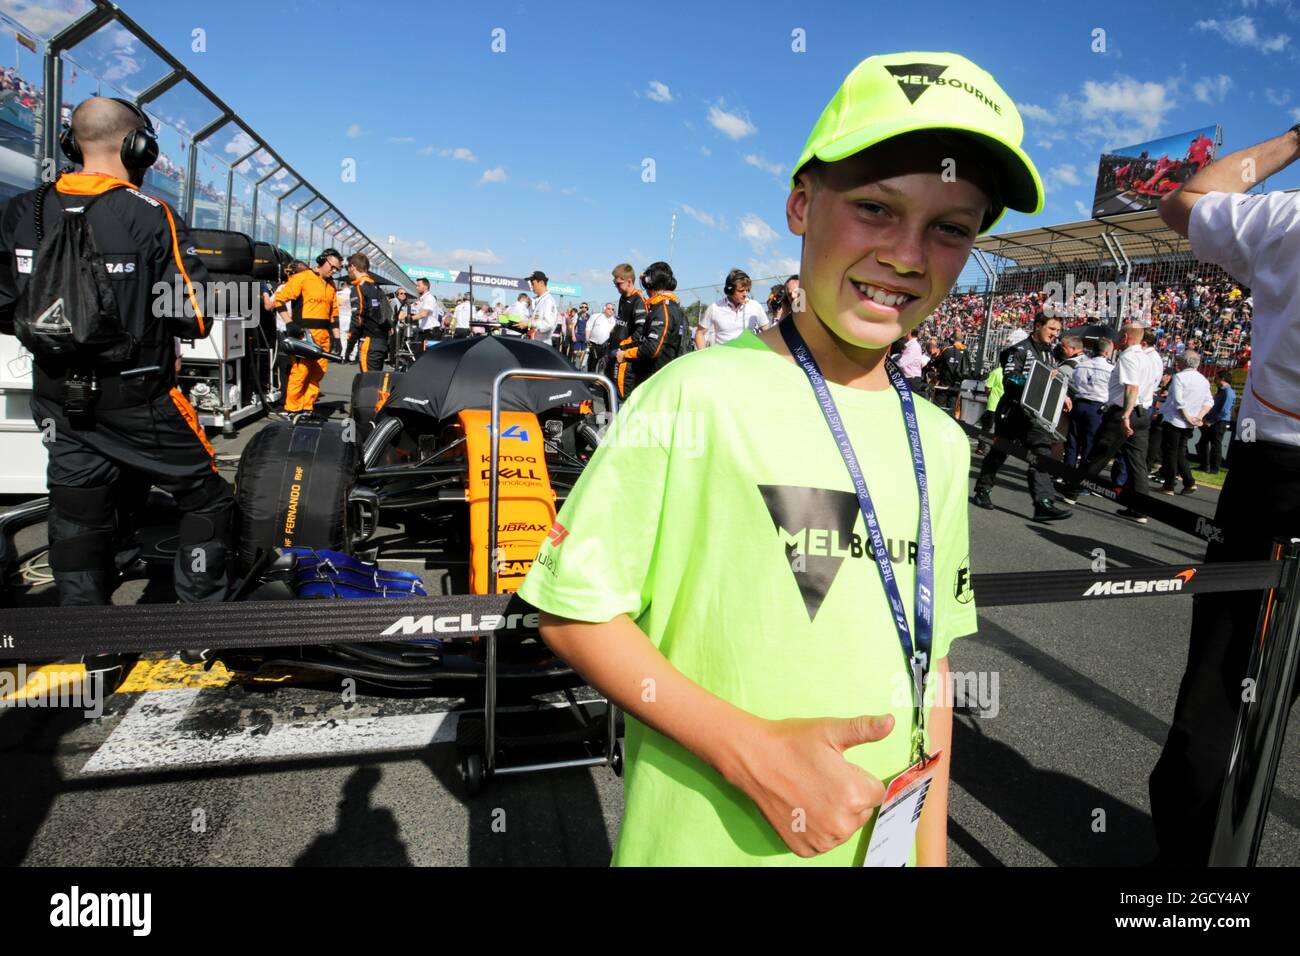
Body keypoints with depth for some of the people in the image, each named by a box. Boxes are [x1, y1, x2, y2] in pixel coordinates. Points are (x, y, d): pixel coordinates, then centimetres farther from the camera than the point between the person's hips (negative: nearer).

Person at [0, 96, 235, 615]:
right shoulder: (151, 217, -13)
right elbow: (193, 317, -15)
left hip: (56, 398, 6)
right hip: (138, 398, -5)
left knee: (77, 521, 13)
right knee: (205, 499, 10)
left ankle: (94, 652, 22)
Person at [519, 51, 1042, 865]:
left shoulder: (941, 443, 0)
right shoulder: (698, 397, -18)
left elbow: (930, 660, 7)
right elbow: (575, 611, -15)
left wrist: (932, 847, 6)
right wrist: (753, 751, -21)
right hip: (703, 842, -5)